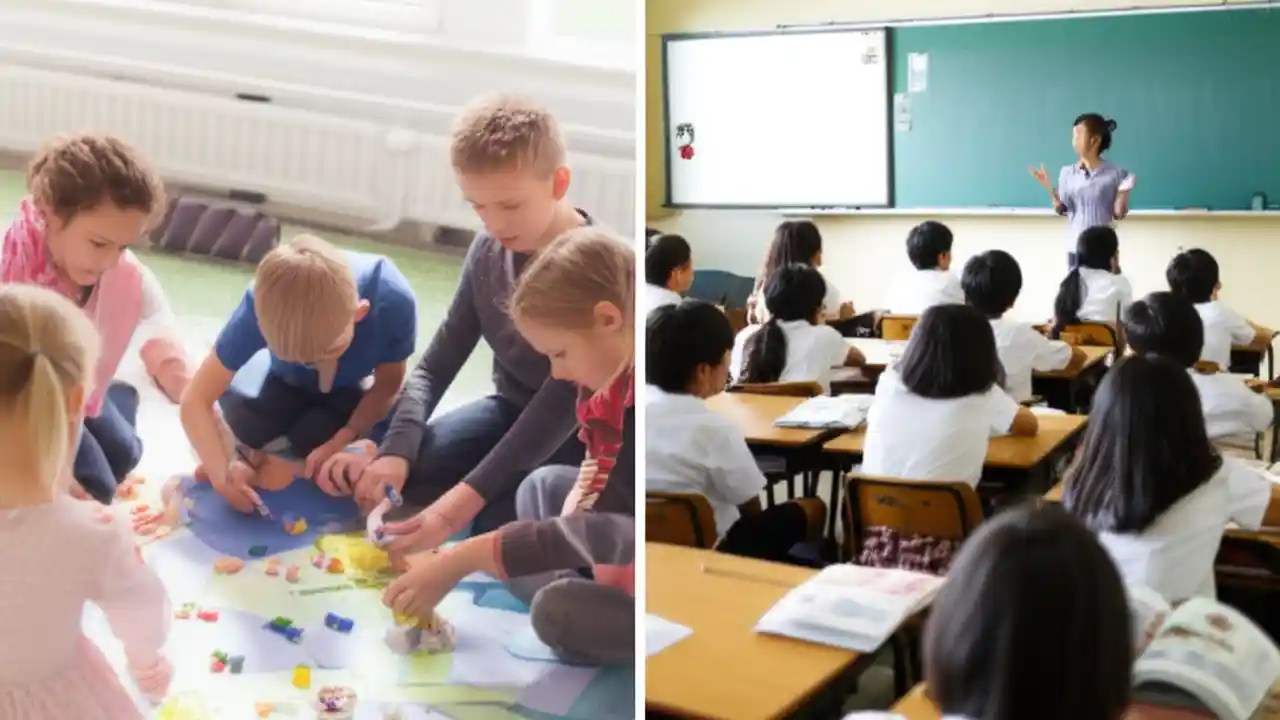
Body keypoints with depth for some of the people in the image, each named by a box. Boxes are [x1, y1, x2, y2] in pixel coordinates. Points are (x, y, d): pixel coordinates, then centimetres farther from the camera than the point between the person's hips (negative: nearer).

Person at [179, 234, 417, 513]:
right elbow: (195, 401, -29)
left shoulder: (392, 300, -38)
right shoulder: (262, 306, -36)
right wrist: (223, 477, -39)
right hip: (287, 385, 0)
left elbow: (388, 384, -18)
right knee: (243, 417, -31)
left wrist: (343, 440, -30)